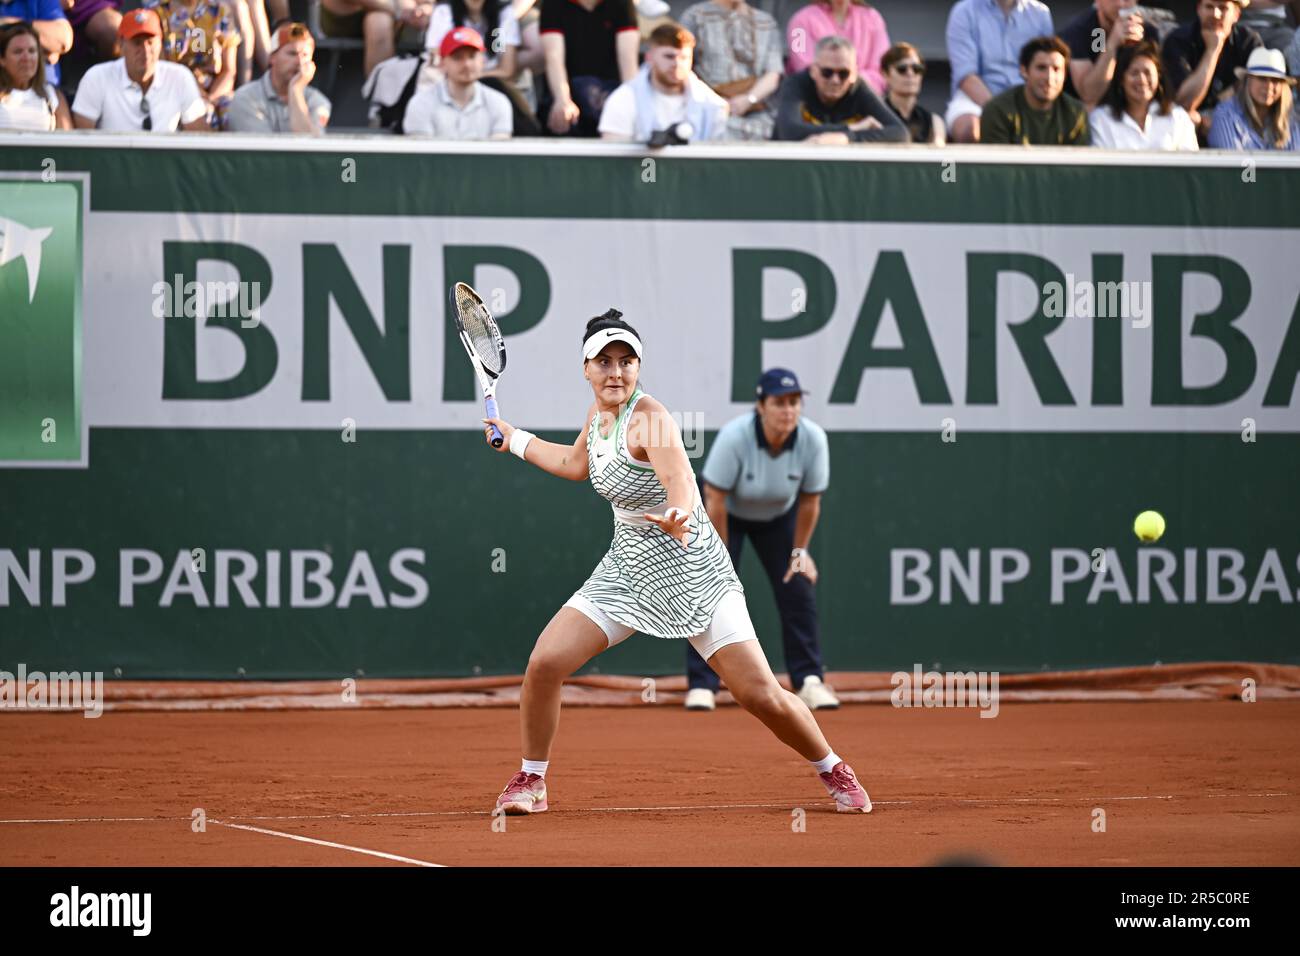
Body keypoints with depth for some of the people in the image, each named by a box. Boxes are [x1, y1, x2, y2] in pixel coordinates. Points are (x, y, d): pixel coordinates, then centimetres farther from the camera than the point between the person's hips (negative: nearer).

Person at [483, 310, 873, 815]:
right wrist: (514, 439, 32)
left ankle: (833, 770, 14)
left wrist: (678, 515, -61)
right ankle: (531, 780, 9)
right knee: (544, 663, -10)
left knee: (760, 695, -10)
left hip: (692, 572, -6)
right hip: (628, 566, 6)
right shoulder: (598, 415, 3)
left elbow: (680, 480, -40)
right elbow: (575, 465, 27)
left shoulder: (648, 419, -20)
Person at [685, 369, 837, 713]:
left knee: (799, 591, -6)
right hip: (728, 513, -3)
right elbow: (715, 500, -27)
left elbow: (809, 501, -12)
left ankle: (809, 681, 3)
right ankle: (701, 685, -7)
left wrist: (799, 551, -6)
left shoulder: (813, 439, -27)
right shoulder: (734, 437, -36)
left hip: (780, 516, 3)